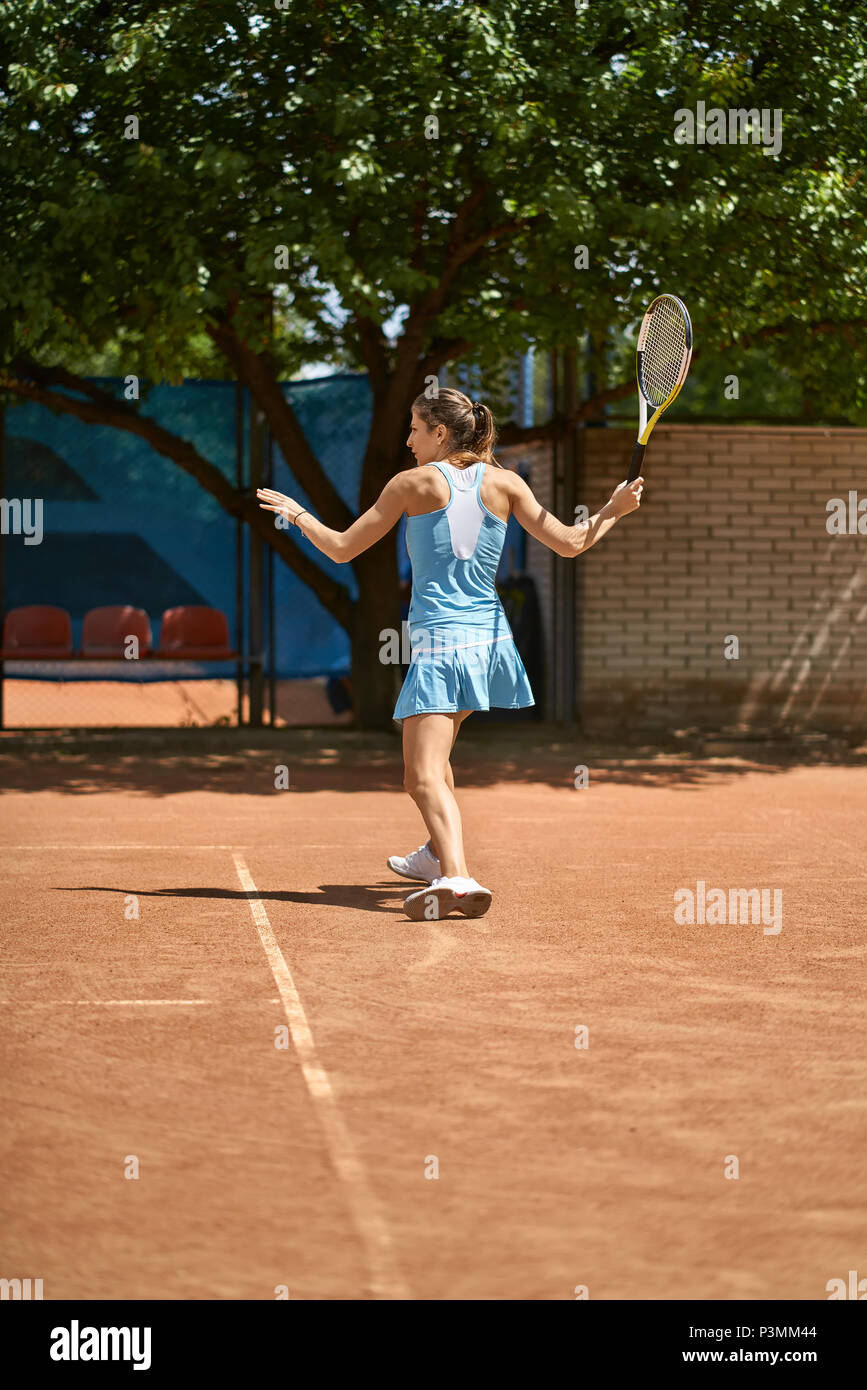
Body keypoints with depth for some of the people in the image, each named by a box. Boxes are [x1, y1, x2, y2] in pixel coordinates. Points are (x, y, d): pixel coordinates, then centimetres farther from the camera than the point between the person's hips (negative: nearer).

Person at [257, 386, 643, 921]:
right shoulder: (503, 482, 4)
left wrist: (297, 514, 20)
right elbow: (570, 543, -1)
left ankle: (457, 878, -39)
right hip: (490, 639, 6)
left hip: (439, 645, -6)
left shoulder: (413, 483, -4)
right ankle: (439, 855, 47)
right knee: (435, 754, 31)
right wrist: (614, 510, 12)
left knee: (424, 777, -16)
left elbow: (342, 548, 4)